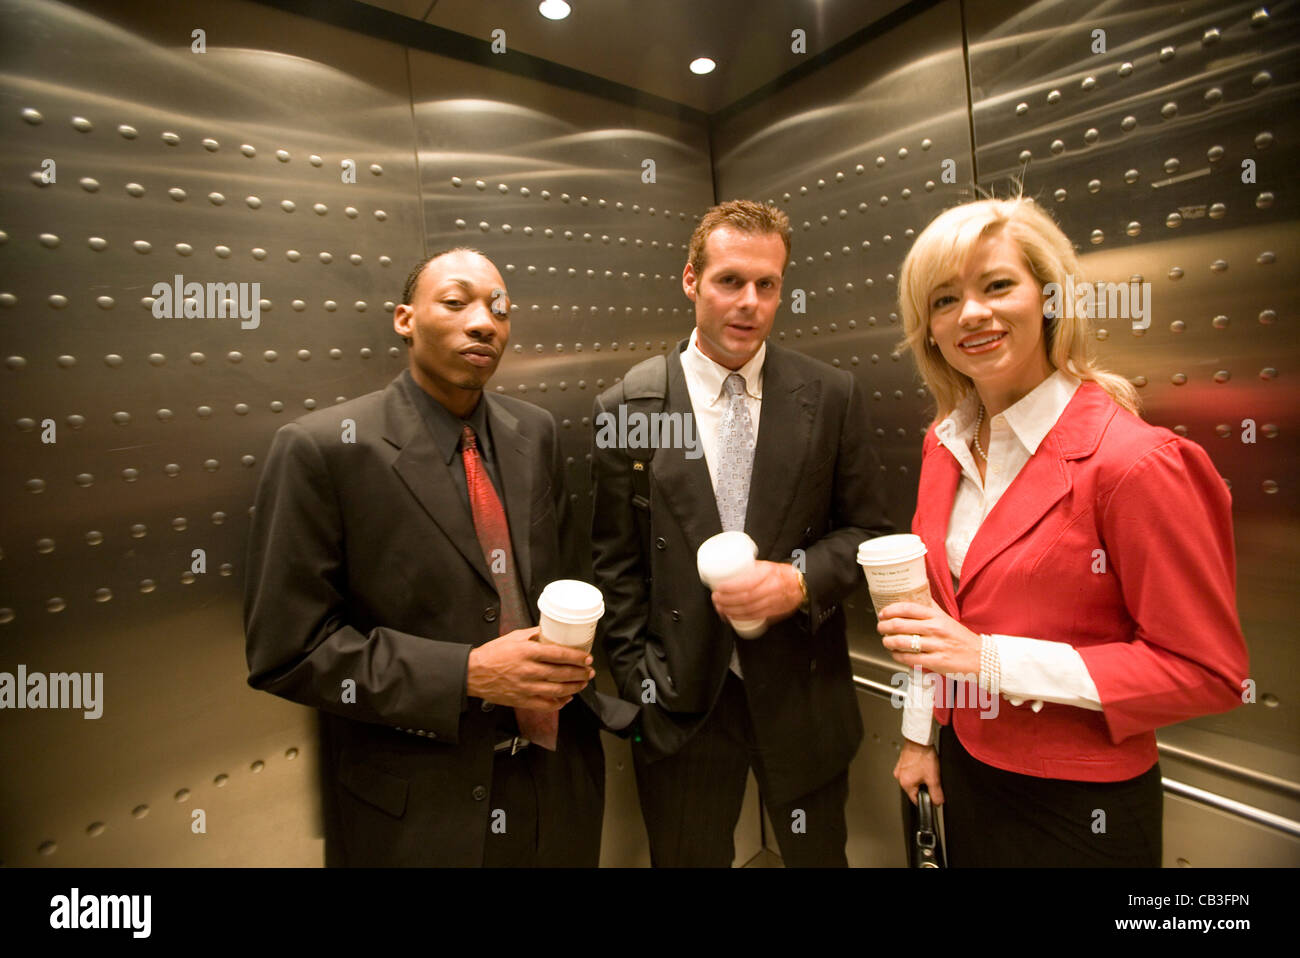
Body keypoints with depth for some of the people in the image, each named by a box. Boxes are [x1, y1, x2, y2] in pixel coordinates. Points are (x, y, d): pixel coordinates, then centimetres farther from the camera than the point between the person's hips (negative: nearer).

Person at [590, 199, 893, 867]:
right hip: (679, 704, 0)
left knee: (818, 854, 23)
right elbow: (616, 565, -3)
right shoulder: (627, 408, -7)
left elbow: (867, 530, 2)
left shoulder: (832, 398, -4)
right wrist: (637, 685, -5)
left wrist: (802, 579, -16)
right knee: (685, 856, 20)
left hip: (803, 695, 2)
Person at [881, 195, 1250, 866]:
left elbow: (1207, 671, -17)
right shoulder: (944, 444, -3)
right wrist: (918, 734, 8)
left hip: (1080, 808, -5)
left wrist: (993, 659, -25)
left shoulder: (1133, 460, -23)